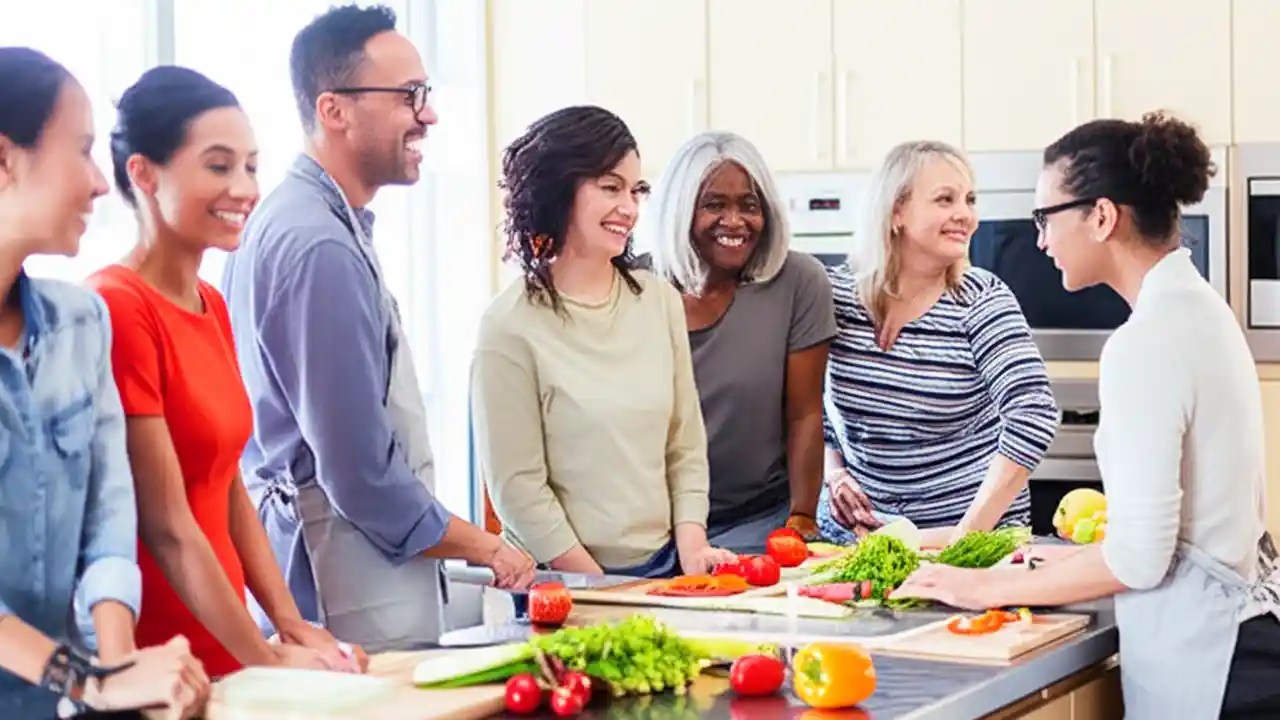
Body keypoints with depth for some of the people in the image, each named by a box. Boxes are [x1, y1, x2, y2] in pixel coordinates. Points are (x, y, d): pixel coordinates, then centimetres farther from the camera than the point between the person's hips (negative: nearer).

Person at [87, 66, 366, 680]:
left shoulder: (211, 306, 9)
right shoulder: (115, 309, -17)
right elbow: (167, 527, -17)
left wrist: (292, 627, 1)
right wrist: (268, 660, -13)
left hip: (223, 661, 8)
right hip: (149, 668, -8)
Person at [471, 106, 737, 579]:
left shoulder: (660, 302, 4)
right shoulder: (511, 326, -10)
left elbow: (685, 447, 8)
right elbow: (517, 487, -11)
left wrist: (691, 547, -4)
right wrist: (601, 590, -13)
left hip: (664, 565, 4)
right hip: (560, 583, -4)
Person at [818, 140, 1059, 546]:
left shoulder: (981, 301, -9)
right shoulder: (837, 292, -1)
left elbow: (1033, 415, -20)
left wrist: (966, 533, -23)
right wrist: (833, 471, 2)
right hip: (856, 525, 2)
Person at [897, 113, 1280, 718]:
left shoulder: (1145, 342, -20)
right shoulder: (1197, 306, 8)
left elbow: (1138, 556, -19)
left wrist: (990, 588, -8)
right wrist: (1044, 570, 15)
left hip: (1199, 654, -9)